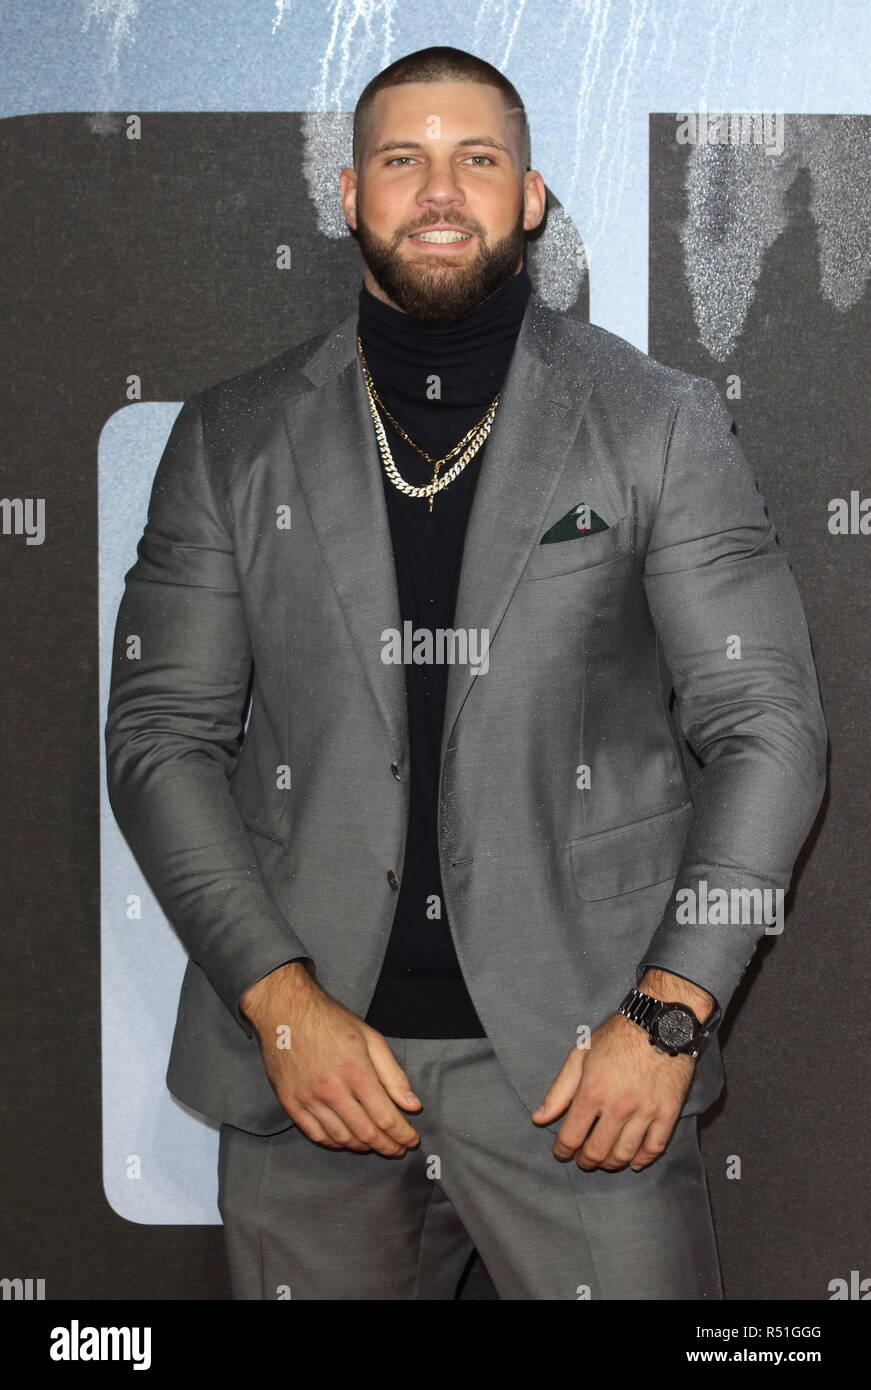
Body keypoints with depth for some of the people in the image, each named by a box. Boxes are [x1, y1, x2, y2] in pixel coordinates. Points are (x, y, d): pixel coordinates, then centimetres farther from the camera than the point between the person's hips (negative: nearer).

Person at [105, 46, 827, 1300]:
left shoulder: (661, 424, 2)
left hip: (582, 1064, -1)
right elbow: (161, 737, 4)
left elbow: (767, 727, 0)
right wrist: (281, 1001, -6)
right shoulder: (231, 440, 6)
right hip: (310, 1057, 2)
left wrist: (668, 1012, -9)